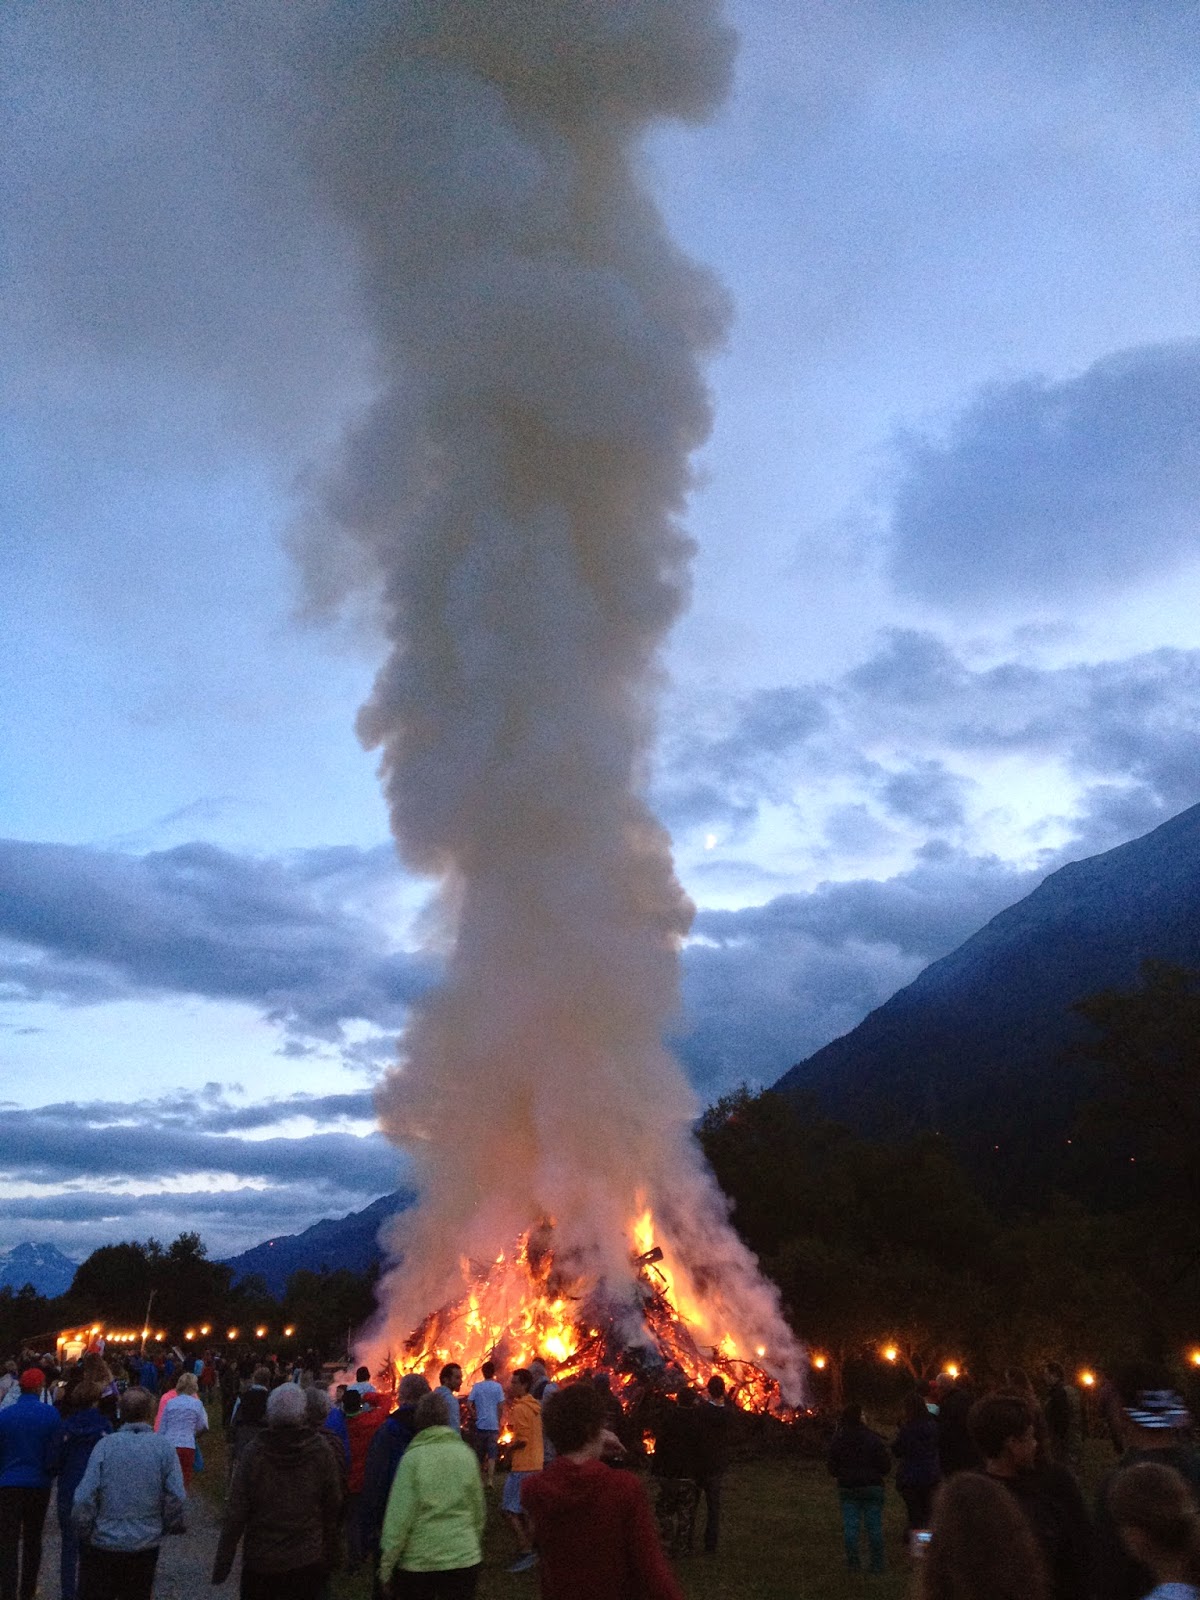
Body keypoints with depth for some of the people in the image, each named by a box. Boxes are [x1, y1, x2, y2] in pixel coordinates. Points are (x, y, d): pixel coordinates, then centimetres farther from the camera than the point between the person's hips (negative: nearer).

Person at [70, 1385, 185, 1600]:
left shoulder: (105, 1444, -11)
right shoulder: (164, 1448, -8)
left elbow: (85, 1498, -12)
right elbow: (176, 1498, -8)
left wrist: (82, 1532, 3)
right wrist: (172, 1526, 10)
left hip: (103, 1544, -1)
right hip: (145, 1548, 1)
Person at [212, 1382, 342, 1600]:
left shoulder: (253, 1452, -13)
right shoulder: (321, 1453, -9)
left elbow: (235, 1512, -10)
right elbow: (333, 1510, -2)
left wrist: (222, 1563, 0)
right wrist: (330, 1558, 10)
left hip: (260, 1560, 0)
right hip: (307, 1560, 0)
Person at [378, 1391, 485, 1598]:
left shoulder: (413, 1457, -11)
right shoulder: (466, 1453, -2)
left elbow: (399, 1515, -11)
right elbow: (478, 1508, 7)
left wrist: (386, 1564, -1)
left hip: (420, 1559, -2)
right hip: (464, 1557, 2)